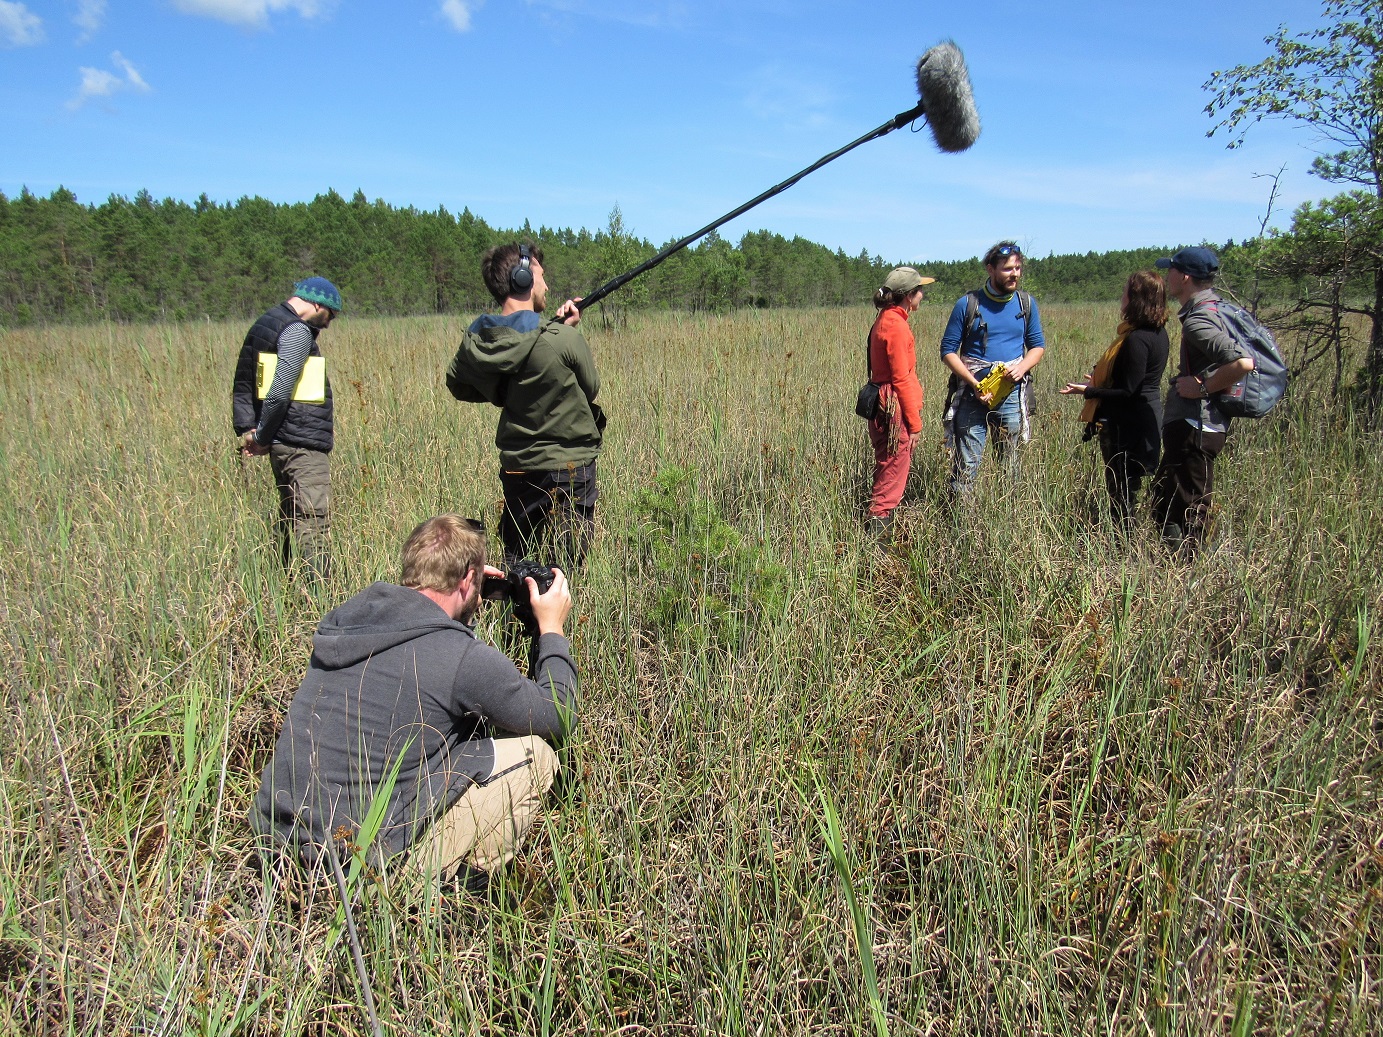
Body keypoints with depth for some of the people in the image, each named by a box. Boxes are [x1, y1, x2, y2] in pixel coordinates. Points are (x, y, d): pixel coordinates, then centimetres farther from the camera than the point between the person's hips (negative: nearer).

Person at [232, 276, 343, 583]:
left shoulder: (264, 325, 18)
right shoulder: (297, 332, -12)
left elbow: (242, 386, 17)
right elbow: (280, 392, -20)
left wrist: (247, 429, 6)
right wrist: (261, 437, -9)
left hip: (281, 443, 10)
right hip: (302, 443, -10)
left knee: (291, 518, 15)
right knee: (315, 521, -11)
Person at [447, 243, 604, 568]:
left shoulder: (475, 341, -3)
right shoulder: (563, 339, -19)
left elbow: (459, 386, 15)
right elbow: (590, 388, -3)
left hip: (515, 468, 5)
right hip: (568, 468, -5)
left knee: (513, 564, 19)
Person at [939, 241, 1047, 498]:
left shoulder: (1026, 303, 7)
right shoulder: (967, 304, -3)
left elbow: (1038, 345, 14)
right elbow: (948, 351, -2)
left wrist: (1022, 367, -8)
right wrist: (974, 383, -14)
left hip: (1012, 393, 3)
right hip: (973, 392, -3)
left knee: (1010, 462, 11)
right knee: (966, 465, -4)